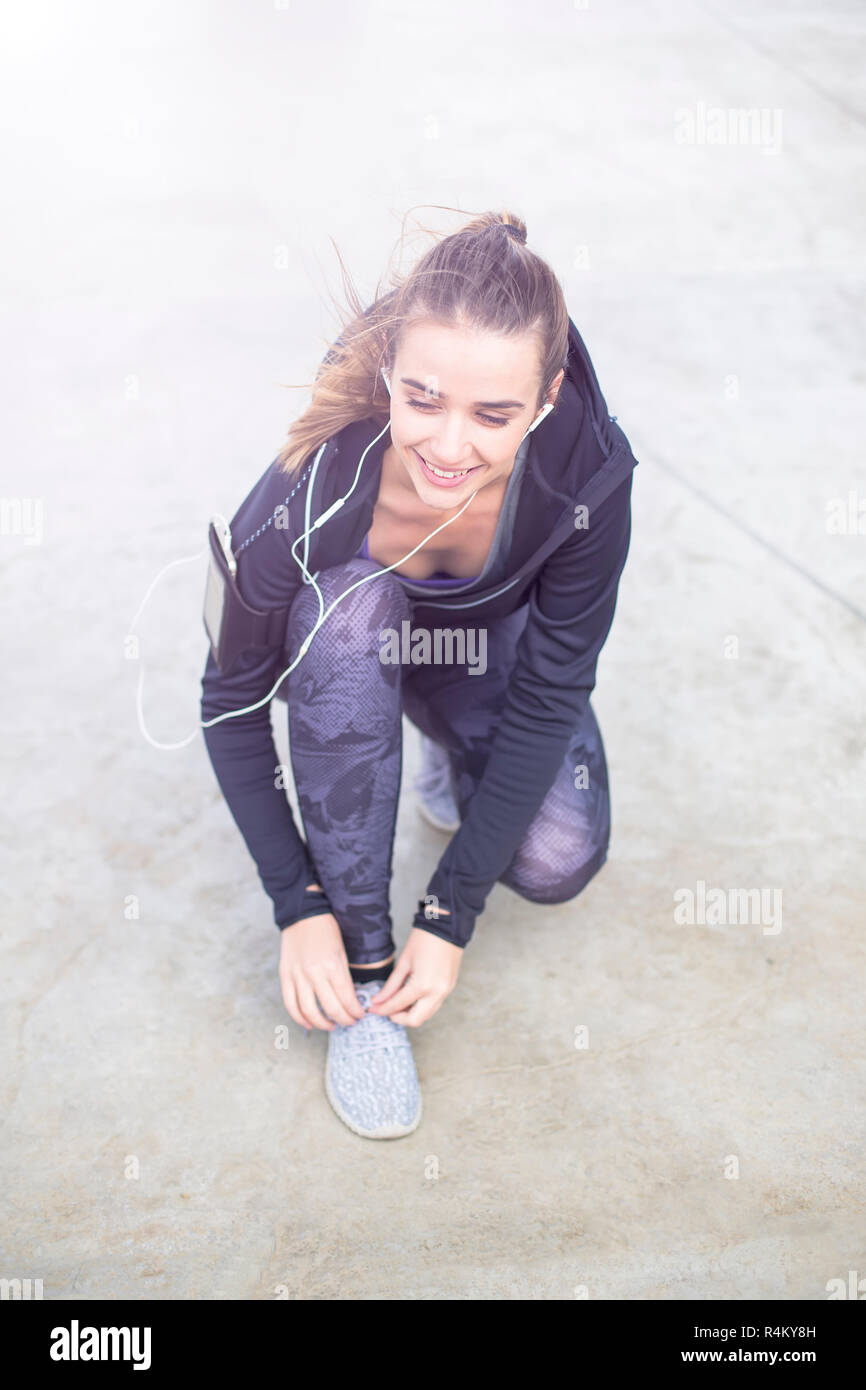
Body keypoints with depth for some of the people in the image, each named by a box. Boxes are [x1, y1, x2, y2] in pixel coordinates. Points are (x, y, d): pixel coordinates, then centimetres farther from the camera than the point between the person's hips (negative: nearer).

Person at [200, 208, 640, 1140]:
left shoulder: (588, 474, -34)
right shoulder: (317, 484, -37)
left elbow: (550, 695, -25)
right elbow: (232, 698, -23)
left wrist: (451, 915, -25)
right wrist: (298, 907, -25)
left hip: (493, 640, 1)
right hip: (352, 644, 0)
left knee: (557, 862, -21)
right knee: (348, 611, -38)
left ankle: (451, 748, 15)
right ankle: (362, 963, -23)